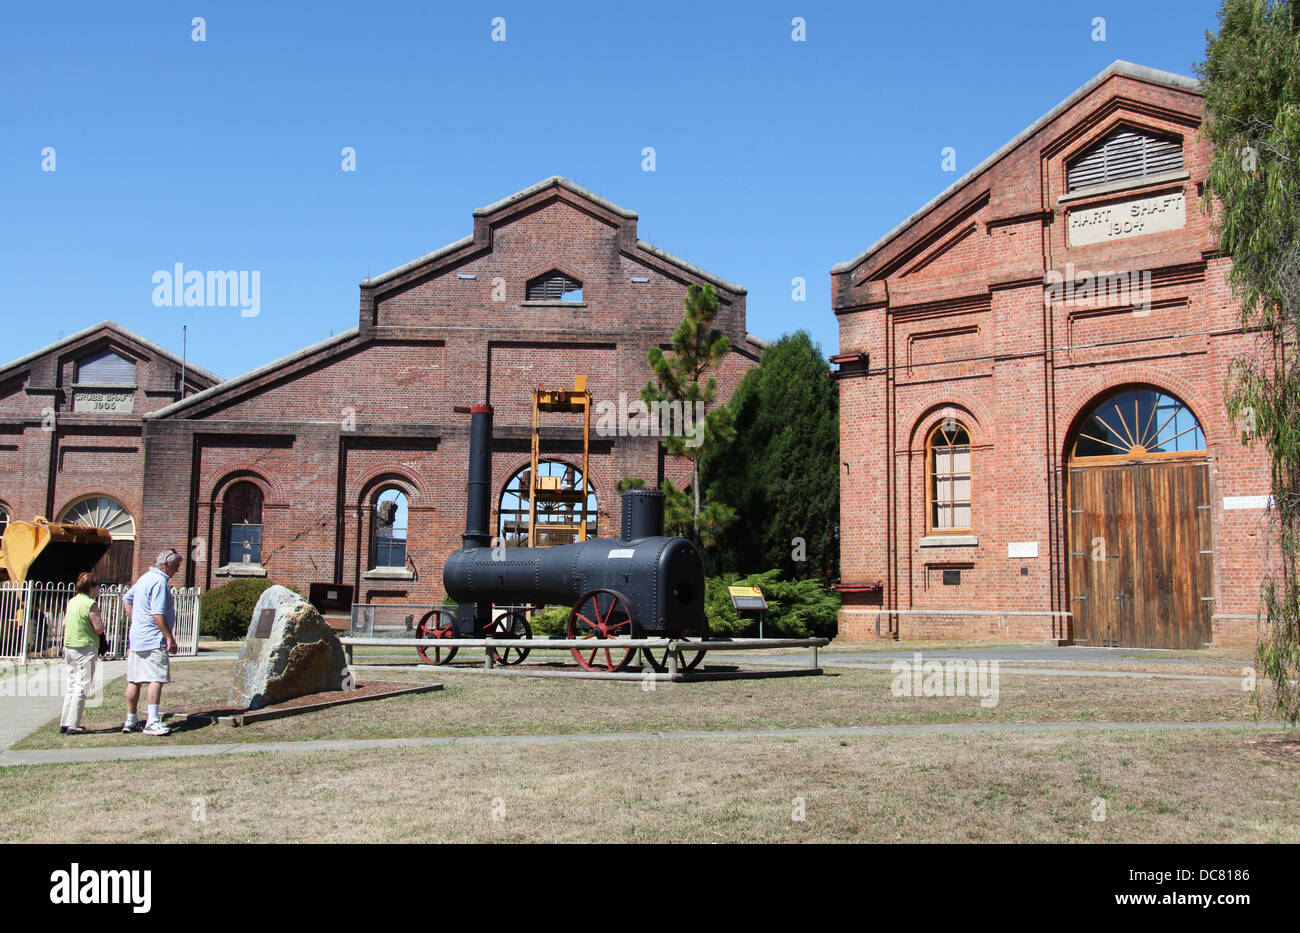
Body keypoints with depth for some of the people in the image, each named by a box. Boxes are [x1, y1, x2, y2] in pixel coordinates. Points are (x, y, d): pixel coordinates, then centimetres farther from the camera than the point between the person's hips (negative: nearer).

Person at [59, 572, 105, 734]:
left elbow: (64, 624, 17)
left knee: (71, 685, 15)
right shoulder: (90, 604, -14)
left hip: (69, 647, 8)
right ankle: (73, 725, -6)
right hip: (86, 649, -8)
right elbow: (99, 629, -15)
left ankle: (64, 722, 18)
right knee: (81, 687, -4)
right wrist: (99, 617, 2)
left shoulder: (72, 601, 9)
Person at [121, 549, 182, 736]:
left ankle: (130, 721, 16)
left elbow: (127, 599, 30)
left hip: (135, 639, 10)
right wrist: (170, 638, -17)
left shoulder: (145, 578, 18)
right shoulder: (159, 581, -14)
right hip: (154, 640, -10)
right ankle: (152, 722, -17)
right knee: (156, 679, -12)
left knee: (134, 680, 11)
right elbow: (158, 614, -20)